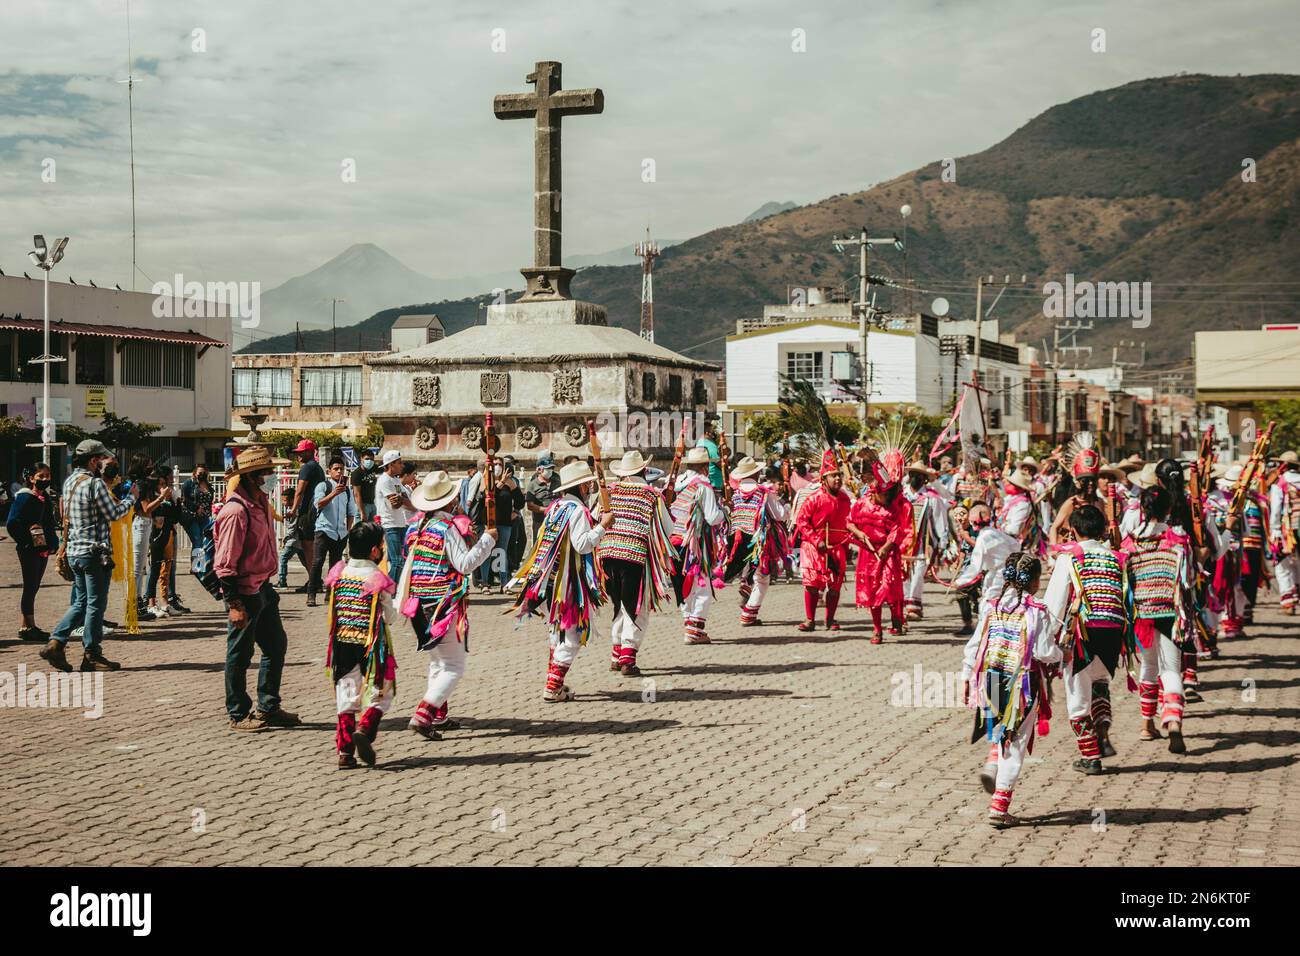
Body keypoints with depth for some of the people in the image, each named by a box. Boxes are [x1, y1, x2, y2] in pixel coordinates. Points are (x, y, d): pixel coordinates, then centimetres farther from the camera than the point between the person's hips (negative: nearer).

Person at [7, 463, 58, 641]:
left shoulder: (46, 497, 14)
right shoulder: (24, 497, -10)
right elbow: (12, 523, -16)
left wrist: (53, 543, 13)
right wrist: (26, 542, -15)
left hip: (43, 549, 8)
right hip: (30, 551, -8)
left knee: (33, 587, 11)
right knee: (30, 587, -5)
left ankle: (27, 627, 17)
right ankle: (28, 627, -1)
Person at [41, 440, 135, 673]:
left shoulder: (69, 482, 11)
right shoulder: (94, 483, -15)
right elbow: (113, 514, -11)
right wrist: (131, 499, 4)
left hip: (74, 551, 8)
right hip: (95, 552, -8)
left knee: (80, 602, 16)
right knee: (96, 604, 1)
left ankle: (56, 643, 5)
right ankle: (91, 655, 6)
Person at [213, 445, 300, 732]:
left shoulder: (261, 502, 9)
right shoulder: (236, 511, -21)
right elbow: (225, 563, -21)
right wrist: (234, 604, -22)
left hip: (263, 589, 10)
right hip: (244, 592, -10)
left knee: (277, 645, 15)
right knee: (240, 654, 3)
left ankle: (268, 708, 27)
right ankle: (238, 715, 15)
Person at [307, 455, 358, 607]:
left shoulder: (347, 489, 15)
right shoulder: (323, 486, -1)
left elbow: (351, 512, 21)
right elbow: (318, 504, -18)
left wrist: (348, 529, 12)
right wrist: (334, 493, -28)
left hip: (341, 532, 5)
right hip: (324, 529, -5)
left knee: (336, 564, 7)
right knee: (318, 562, -12)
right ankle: (311, 595, -13)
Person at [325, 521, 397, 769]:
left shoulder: (339, 574, 0)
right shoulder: (378, 580, -13)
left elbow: (333, 612, 8)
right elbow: (389, 617, -7)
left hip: (343, 645, 4)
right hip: (371, 646, -4)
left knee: (346, 695, 11)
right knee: (380, 694, 10)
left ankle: (345, 750, 9)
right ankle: (364, 729, -14)